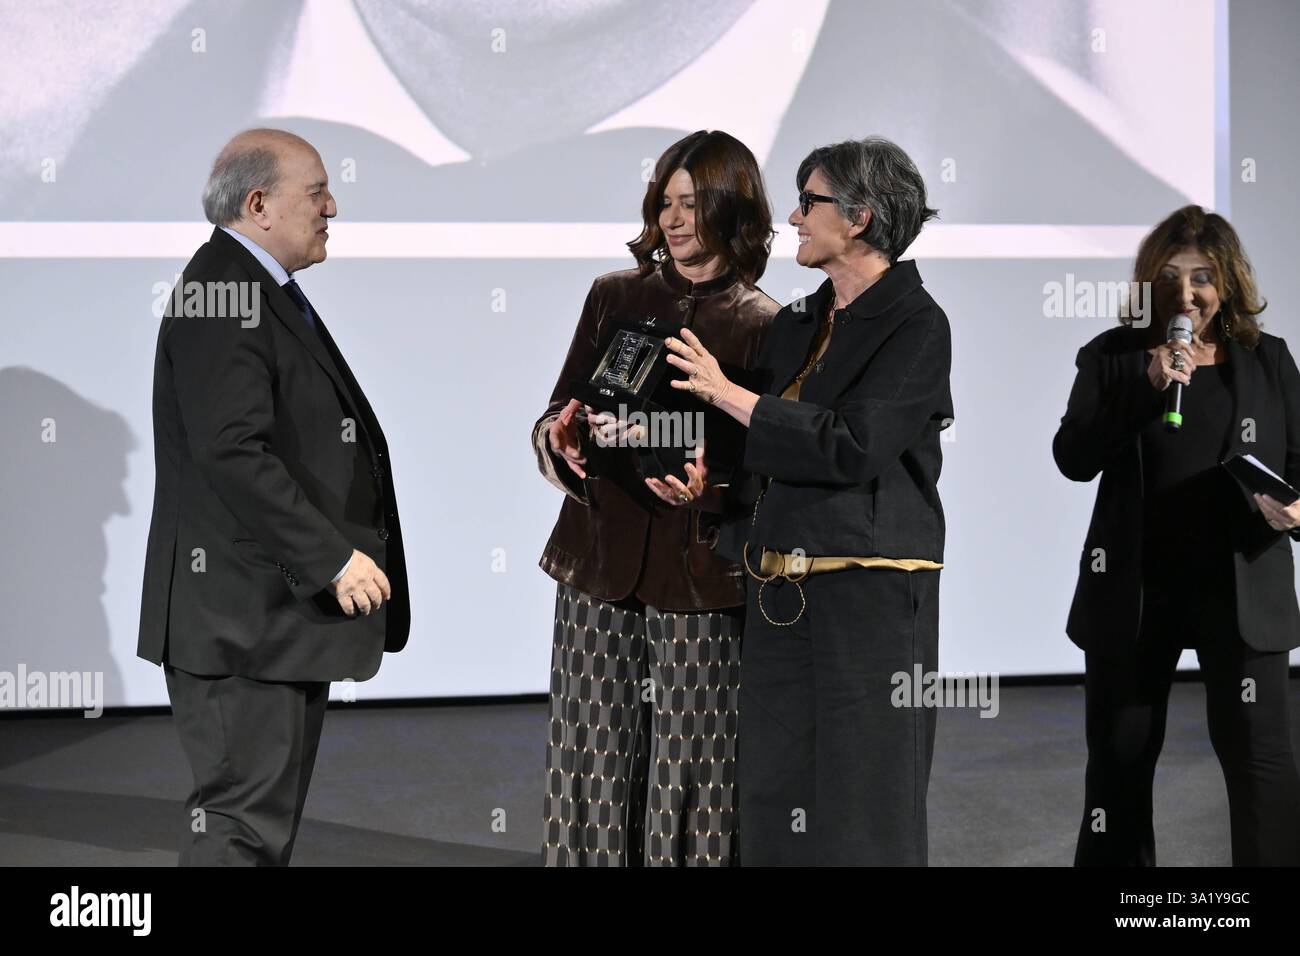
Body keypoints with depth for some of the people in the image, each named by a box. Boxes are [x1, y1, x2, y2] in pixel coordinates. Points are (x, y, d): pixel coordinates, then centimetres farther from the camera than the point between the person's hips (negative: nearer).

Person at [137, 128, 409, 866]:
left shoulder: (265, 291, 16)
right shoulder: (223, 292, -16)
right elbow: (230, 452, -25)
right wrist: (332, 556, -22)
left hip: (286, 608, 11)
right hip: (245, 612, -11)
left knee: (272, 819, 16)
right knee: (243, 827, -7)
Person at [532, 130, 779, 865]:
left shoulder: (765, 326, 1)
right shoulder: (615, 297, 10)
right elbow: (556, 420, 9)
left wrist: (707, 488, -20)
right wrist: (562, 438, -13)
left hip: (700, 580, -3)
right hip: (599, 564, 3)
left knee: (690, 785, -1)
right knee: (593, 771, 3)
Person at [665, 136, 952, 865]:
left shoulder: (916, 324, -8)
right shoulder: (800, 323, 14)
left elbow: (852, 447, -19)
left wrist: (730, 396, -13)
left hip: (868, 590, -7)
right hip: (782, 591, 7)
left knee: (860, 810, 0)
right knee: (778, 799, 11)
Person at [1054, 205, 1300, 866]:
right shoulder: (1113, 357, 1)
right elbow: (1073, 459, -10)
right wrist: (1149, 385, -19)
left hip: (1241, 589, 0)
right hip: (1133, 590, 1)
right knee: (1119, 757, 11)